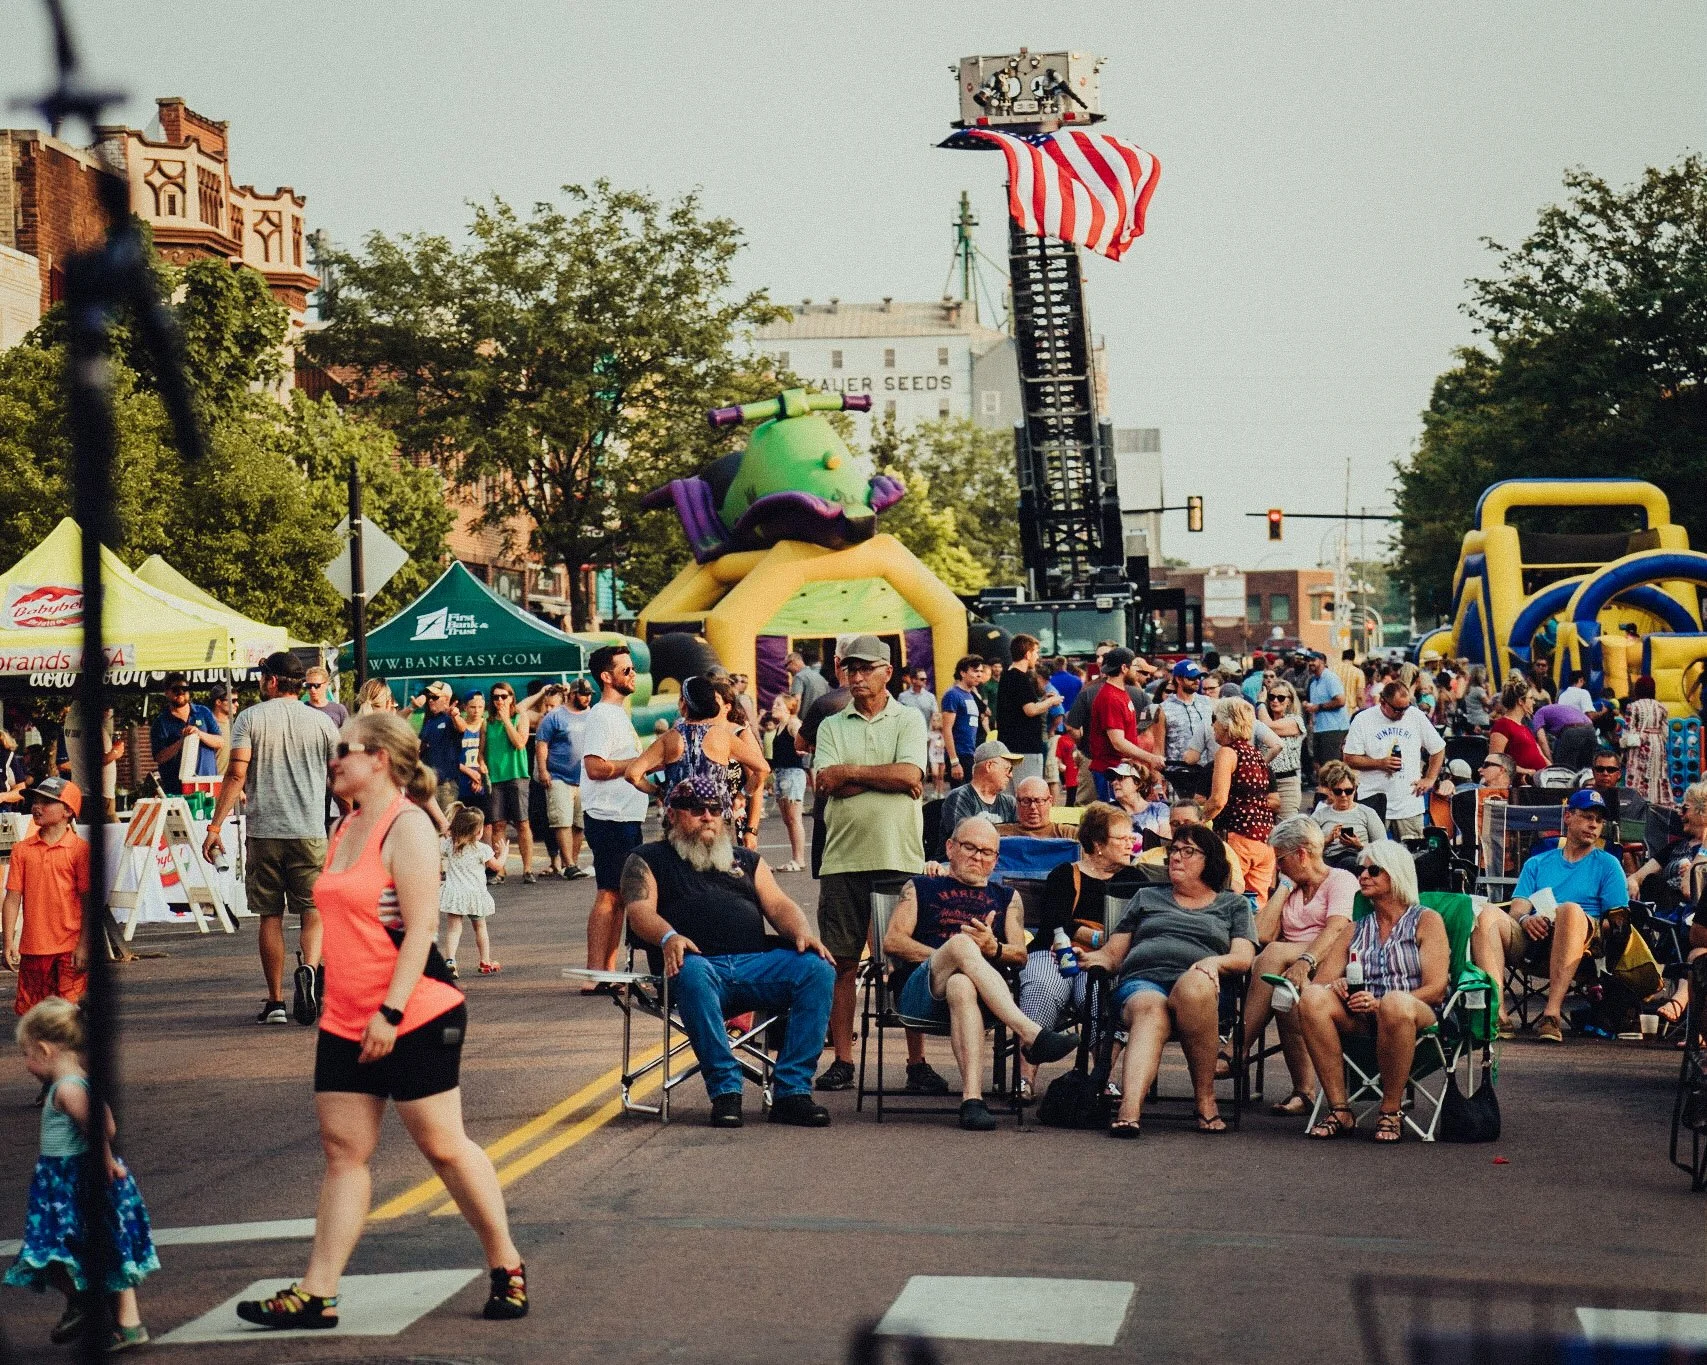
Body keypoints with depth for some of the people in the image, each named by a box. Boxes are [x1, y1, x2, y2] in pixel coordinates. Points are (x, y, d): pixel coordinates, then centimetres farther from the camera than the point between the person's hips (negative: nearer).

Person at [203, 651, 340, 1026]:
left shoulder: (251, 718, 1)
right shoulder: (320, 721, 6)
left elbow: (237, 774, -8)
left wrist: (215, 827, -6)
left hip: (263, 831, 0)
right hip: (310, 832, 0)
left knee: (270, 916, 7)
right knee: (313, 910, 6)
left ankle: (275, 1002, 9)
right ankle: (309, 967, -23)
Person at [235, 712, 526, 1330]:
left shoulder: (407, 827, -13)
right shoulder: (344, 828, 14)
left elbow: (420, 929, -19)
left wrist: (390, 1012, -23)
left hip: (415, 1019, -8)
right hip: (346, 1022, 8)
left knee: (442, 1145, 0)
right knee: (343, 1150, 5)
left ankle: (507, 1267, 15)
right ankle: (317, 1294, 5)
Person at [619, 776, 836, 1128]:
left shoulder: (746, 860, 31)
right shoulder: (648, 859, 20)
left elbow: (778, 905, 19)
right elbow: (640, 911, 3)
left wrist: (802, 933, -5)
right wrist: (669, 937, -20)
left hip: (756, 963, 4)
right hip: (701, 963, -3)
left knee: (818, 970, -24)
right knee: (692, 974, -40)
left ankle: (792, 1092, -25)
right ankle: (725, 1091, -34)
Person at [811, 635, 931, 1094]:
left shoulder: (908, 720, 6)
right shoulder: (831, 726, 12)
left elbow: (910, 775, -10)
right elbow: (823, 781, -4)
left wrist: (850, 771, -6)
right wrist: (884, 777, -7)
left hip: (900, 858, -2)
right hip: (843, 859, 2)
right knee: (842, 962, 4)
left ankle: (917, 1062, 5)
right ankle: (842, 1060, 10)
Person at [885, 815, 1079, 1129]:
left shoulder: (1007, 899, 30)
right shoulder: (920, 889, 26)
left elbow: (1021, 956, 14)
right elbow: (892, 941, 9)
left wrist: (993, 948, -10)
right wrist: (945, 958, -5)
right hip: (920, 991, -1)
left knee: (961, 986, -41)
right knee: (961, 942, -36)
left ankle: (972, 1098, -58)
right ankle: (1031, 1034, -50)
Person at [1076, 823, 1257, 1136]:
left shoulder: (1233, 904, 28)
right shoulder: (1147, 897, 32)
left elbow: (1244, 958, 12)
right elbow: (1113, 953, 24)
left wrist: (1215, 962, -10)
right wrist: (1091, 958, 0)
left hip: (1197, 987, -1)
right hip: (1141, 982, 1)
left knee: (1194, 984, -41)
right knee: (1150, 1011, -39)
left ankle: (1205, 1099, -33)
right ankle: (1130, 1109, -63)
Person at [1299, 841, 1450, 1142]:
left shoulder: (1426, 920, 8)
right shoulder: (1356, 930, 24)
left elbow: (1435, 990, -4)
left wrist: (1380, 1003, -17)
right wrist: (1337, 984, -6)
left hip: (1418, 1016, -4)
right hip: (1362, 1019, 4)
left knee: (1395, 1003, -41)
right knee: (1313, 998, -26)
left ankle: (1391, 1112, -26)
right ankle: (1339, 1110, -26)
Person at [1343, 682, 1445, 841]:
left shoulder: (1416, 716, 5)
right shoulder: (1363, 720, -2)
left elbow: (1438, 749, 16)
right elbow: (1349, 759, -2)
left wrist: (1429, 779, 7)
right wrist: (1380, 763, -14)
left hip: (1410, 805, 2)